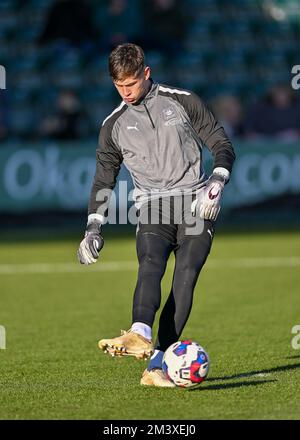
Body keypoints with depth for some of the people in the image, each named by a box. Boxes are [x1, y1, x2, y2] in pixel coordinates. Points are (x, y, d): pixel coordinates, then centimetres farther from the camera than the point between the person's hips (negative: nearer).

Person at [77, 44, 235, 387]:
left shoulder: (182, 102, 8)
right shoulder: (114, 125, 14)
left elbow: (222, 146, 10)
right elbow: (103, 180, 22)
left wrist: (215, 185, -7)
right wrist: (93, 227, 11)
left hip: (195, 204, -1)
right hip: (152, 209, 1)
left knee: (185, 277, -19)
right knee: (150, 265, -28)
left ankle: (155, 365, -23)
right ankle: (141, 337, -53)